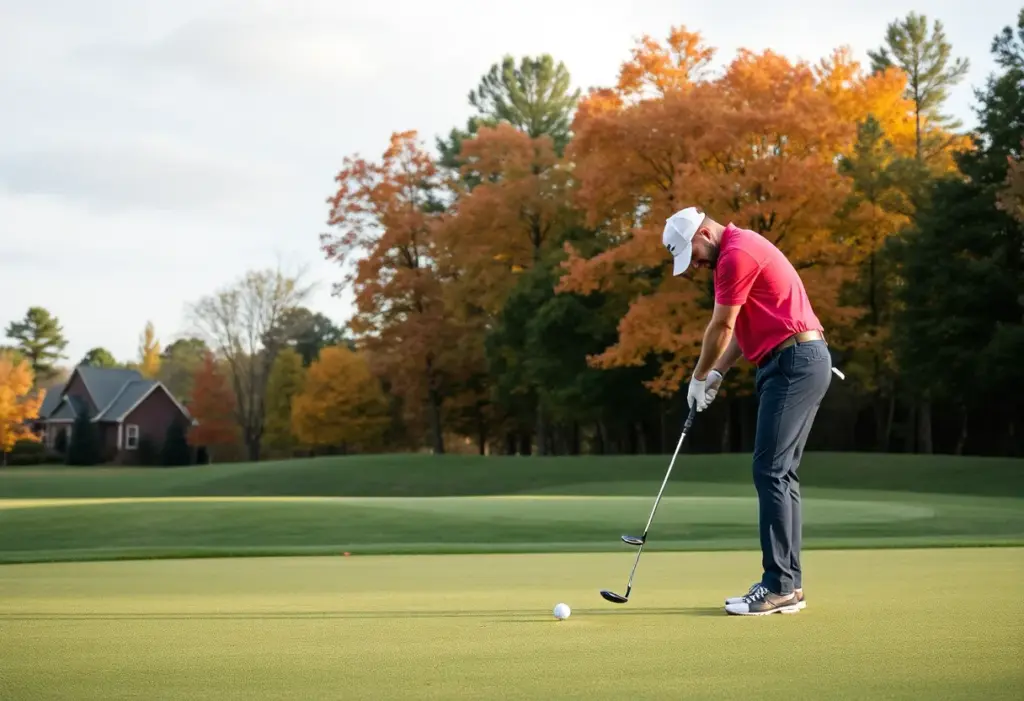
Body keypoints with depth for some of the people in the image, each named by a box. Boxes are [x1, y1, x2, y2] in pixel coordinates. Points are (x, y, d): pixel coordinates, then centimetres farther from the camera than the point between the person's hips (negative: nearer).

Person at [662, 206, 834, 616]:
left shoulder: (737, 253, -13)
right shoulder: (739, 251, 20)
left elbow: (720, 327, -8)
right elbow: (741, 328, 23)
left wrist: (699, 377, 5)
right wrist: (717, 374, 13)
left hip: (794, 363, -11)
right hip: (798, 363, 11)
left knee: (771, 472, -12)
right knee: (779, 474, 9)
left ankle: (778, 586, -11)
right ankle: (789, 583, 10)